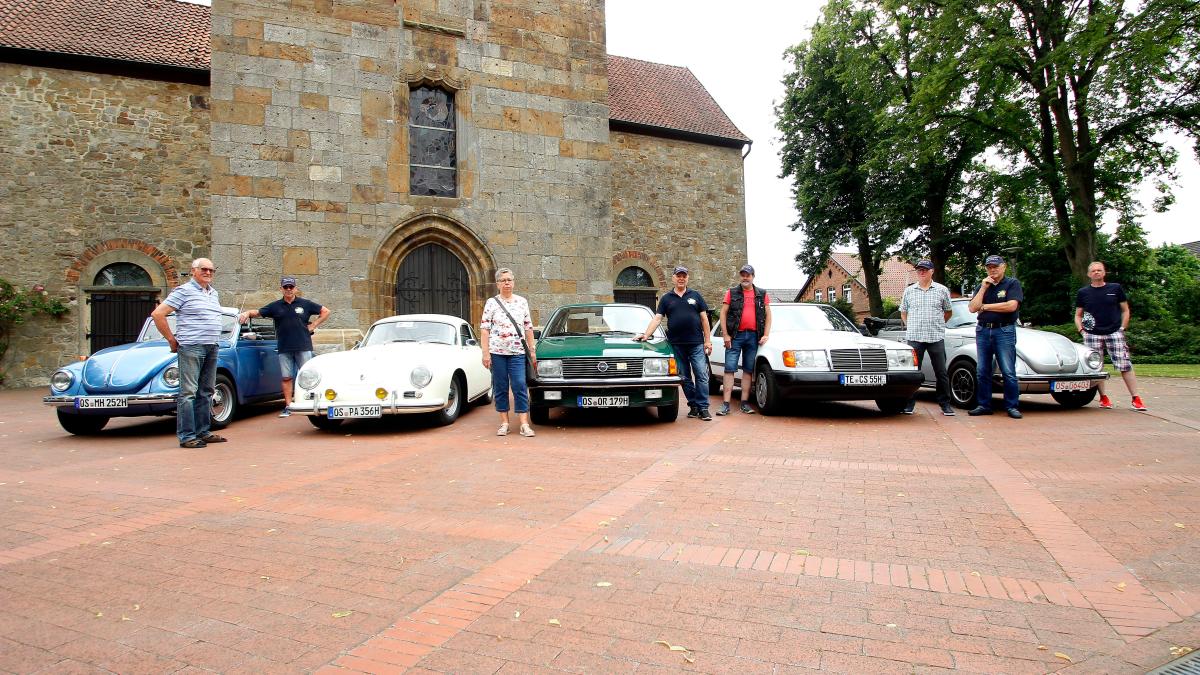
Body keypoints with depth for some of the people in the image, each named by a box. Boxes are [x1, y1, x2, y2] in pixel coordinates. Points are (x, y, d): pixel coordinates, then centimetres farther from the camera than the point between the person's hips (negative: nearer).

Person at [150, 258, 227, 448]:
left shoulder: (214, 293, 16)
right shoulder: (183, 291, -5)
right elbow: (157, 314, -9)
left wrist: (213, 340, 16)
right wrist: (172, 340, -7)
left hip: (212, 348, 8)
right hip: (191, 347, -8)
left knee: (206, 392, 11)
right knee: (188, 392, -6)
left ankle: (203, 432, 18)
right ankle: (186, 436, -4)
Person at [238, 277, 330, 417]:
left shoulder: (305, 304, 5)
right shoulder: (276, 306, 10)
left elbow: (325, 312, 8)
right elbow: (258, 312, 8)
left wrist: (313, 325, 1)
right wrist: (247, 313, -14)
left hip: (303, 347, -2)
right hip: (284, 349, 2)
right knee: (287, 378, 4)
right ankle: (288, 407, 9)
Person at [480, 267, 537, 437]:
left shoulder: (522, 302, 10)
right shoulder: (491, 303, 4)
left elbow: (528, 328, 12)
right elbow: (484, 329, 0)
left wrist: (532, 351, 7)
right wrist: (485, 353, -7)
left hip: (517, 352, 1)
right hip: (496, 352, -1)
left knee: (520, 386, -6)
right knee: (500, 388, 5)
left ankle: (524, 424, -4)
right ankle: (504, 423, 14)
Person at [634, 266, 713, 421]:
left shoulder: (695, 296, 9)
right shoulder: (666, 298, 10)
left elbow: (704, 318, 8)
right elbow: (657, 318, 5)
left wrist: (708, 340, 1)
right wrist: (646, 335, -8)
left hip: (696, 344, -1)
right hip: (677, 344, 1)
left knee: (702, 376, -5)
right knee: (685, 378, 6)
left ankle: (703, 408, -2)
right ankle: (693, 406, 15)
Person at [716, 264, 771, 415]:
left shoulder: (762, 294, 12)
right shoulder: (731, 293, 6)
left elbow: (768, 315, 12)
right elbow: (723, 314, 2)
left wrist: (766, 335, 1)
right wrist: (725, 335, -6)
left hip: (753, 336, 2)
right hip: (735, 336, -2)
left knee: (748, 370, 6)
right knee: (730, 369, -5)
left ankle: (745, 403, 11)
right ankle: (725, 404, -6)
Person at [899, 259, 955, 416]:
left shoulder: (942, 290, 6)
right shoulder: (909, 291, 9)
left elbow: (948, 312, 16)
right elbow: (903, 313, 17)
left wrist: (937, 325, 11)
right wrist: (910, 326, 8)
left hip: (936, 338, 0)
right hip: (914, 337, 0)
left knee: (941, 373, 3)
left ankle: (945, 404, 13)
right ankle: (909, 404, 8)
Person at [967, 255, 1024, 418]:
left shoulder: (1012, 283, 2)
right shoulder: (982, 286, 14)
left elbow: (1011, 306, -14)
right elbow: (972, 308, 1)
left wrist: (984, 306, -5)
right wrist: (983, 288, -6)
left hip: (1005, 331, -4)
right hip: (983, 331, 4)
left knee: (1008, 372, -5)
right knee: (982, 371, 5)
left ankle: (1012, 406, 1)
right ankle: (983, 405, 11)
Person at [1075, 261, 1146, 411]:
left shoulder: (1116, 288, 7)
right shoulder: (1083, 293, 8)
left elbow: (1125, 310, 11)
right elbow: (1078, 315, 13)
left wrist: (1122, 328, 1)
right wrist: (1081, 330, -1)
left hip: (1114, 333, -1)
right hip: (1092, 335, 1)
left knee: (1125, 365, -6)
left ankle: (1136, 399, -2)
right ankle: (1103, 397, 12)